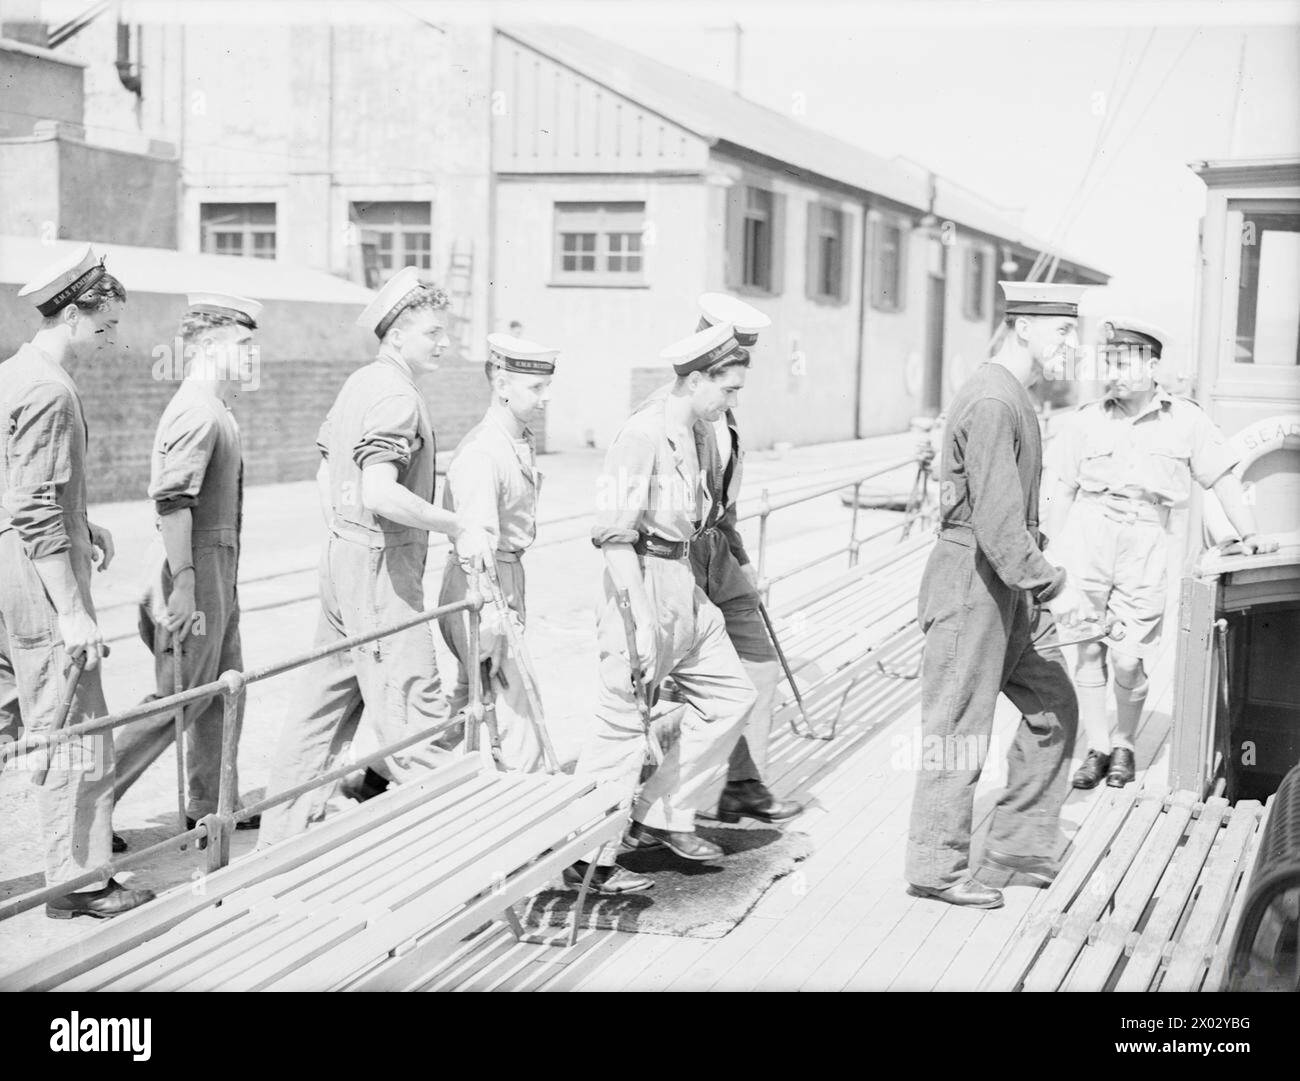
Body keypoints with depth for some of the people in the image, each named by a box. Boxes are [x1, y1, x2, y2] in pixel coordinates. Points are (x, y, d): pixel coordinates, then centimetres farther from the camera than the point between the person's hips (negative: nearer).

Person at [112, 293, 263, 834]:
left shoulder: (215, 410, 15)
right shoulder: (198, 413, -18)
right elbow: (171, 502, -25)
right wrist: (184, 583, -27)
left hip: (218, 574, 10)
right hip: (199, 571, -10)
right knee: (181, 699, -5)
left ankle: (210, 805, 25)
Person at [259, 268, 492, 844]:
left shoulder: (359, 383, 15)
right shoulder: (396, 394, -17)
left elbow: (326, 469, 23)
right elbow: (381, 494, -27)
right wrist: (459, 529, -21)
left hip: (345, 554, 10)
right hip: (381, 565, -10)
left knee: (323, 704, 15)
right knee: (413, 708, -8)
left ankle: (280, 838, 24)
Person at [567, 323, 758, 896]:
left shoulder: (693, 435, 12)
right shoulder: (643, 434, -17)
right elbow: (613, 535, -21)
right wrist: (641, 621, -24)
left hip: (683, 586, 10)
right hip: (643, 581, -10)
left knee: (731, 693, 13)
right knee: (624, 723, -4)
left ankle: (661, 816, 19)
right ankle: (586, 858, 7)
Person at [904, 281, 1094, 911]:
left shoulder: (1014, 395, 14)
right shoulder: (991, 402, -19)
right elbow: (997, 521, -26)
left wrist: (1041, 584, 23)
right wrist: (1052, 587, -23)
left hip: (1008, 585, 10)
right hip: (970, 582, -10)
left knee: (1053, 708, 12)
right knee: (960, 729, 0)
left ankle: (1019, 847, 22)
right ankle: (937, 869, 12)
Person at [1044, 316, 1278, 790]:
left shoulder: (1186, 421, 3)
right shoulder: (1086, 420, 6)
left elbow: (1222, 479, 7)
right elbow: (1064, 492, 11)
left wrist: (1250, 534, -1)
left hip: (1146, 543, -1)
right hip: (1088, 534, 2)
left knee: (1128, 659, -3)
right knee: (1088, 649, 3)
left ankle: (1124, 744, 21)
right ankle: (1097, 748, 17)